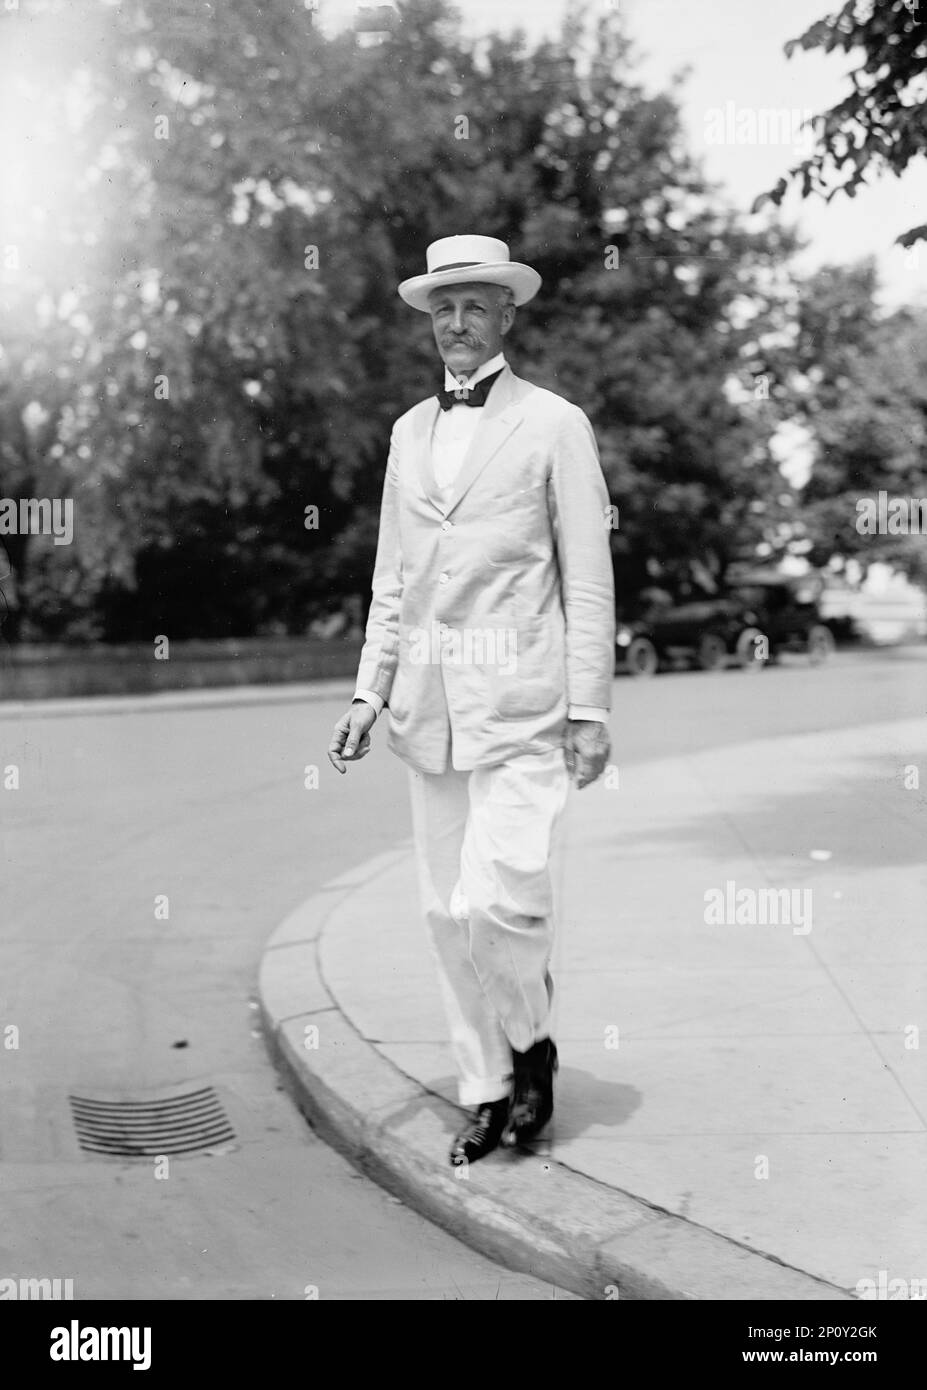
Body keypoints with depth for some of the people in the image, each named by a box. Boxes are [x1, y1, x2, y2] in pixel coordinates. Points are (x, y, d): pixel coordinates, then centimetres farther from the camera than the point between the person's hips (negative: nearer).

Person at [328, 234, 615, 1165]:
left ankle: (531, 1043, 13)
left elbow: (589, 580, -2)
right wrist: (368, 693, 10)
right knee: (447, 912, 7)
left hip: (519, 704, -5)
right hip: (429, 706, 5)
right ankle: (487, 1091, 21)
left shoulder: (555, 424, 0)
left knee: (500, 898, -15)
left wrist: (590, 710, -8)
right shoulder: (409, 432, 15)